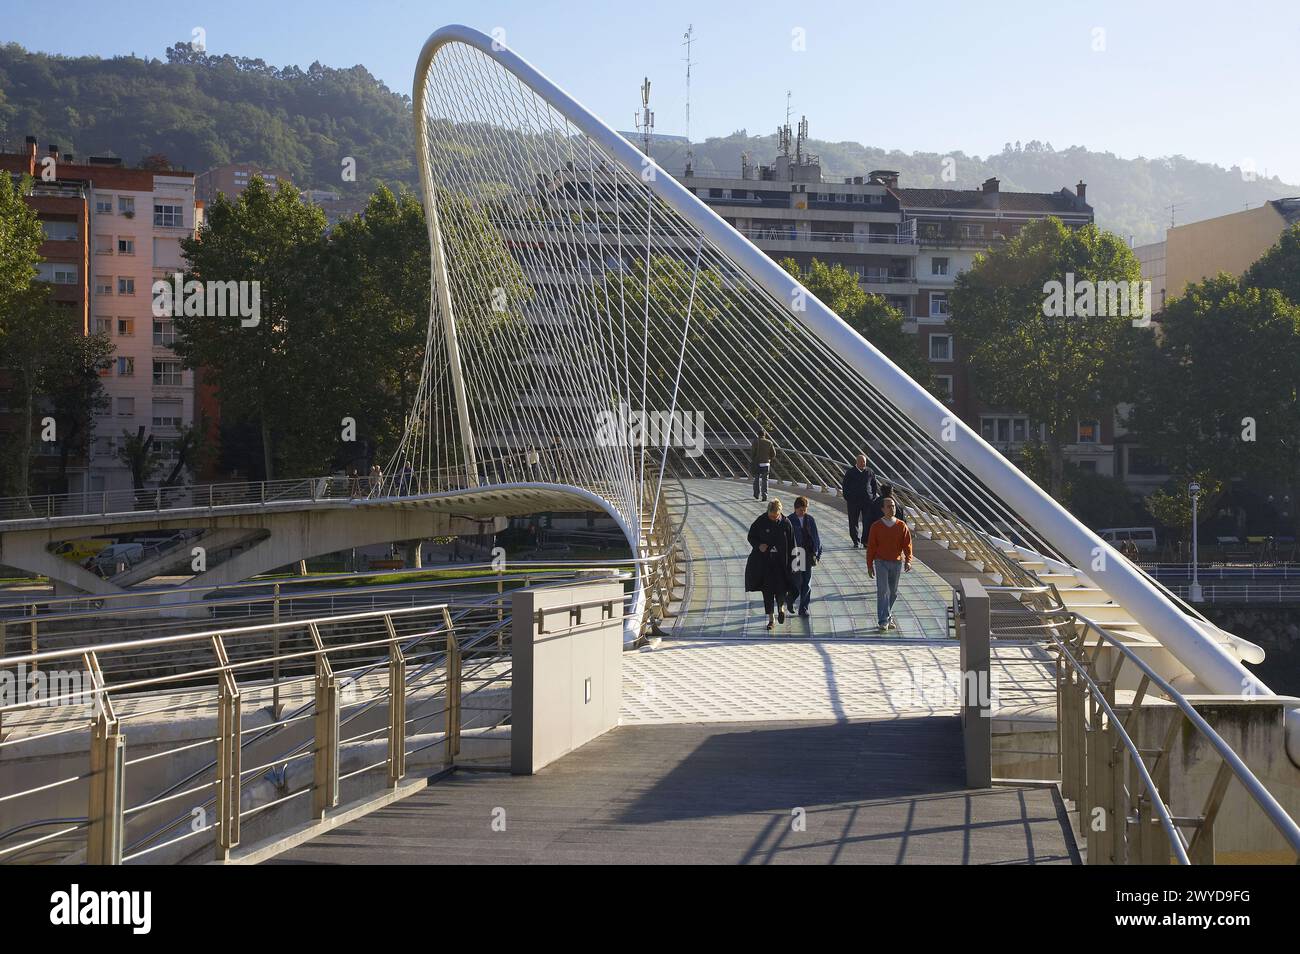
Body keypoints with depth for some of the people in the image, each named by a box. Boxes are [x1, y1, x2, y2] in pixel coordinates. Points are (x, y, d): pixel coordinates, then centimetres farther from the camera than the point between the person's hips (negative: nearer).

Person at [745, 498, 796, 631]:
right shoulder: (761, 522, -7)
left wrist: (791, 562, -1)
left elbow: (791, 544, 1)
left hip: (781, 562, 0)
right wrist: (758, 545, -16)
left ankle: (781, 607, 26)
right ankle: (770, 618, 12)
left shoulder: (786, 523, -6)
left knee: (781, 588, -7)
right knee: (767, 589, 3)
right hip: (764, 561, 0)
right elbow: (751, 536, 4)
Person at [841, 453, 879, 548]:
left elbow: (874, 486, 14)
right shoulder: (850, 472, -1)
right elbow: (845, 486, 3)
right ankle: (856, 542, 13)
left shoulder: (870, 472, 5)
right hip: (853, 502, -1)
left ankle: (866, 540, 8)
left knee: (868, 522, -2)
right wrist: (847, 498, -4)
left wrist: (873, 497, 5)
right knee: (854, 522, 3)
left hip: (868, 501, 1)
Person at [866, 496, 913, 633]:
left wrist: (908, 561, -14)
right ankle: (883, 622, -15)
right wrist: (869, 566, 0)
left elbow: (907, 544, 1)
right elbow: (871, 547, 1)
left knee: (893, 592, 12)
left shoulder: (901, 526, 2)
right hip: (881, 562, -3)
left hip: (897, 563, 3)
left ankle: (887, 617, 30)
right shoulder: (876, 526, -3)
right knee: (883, 591, -12)